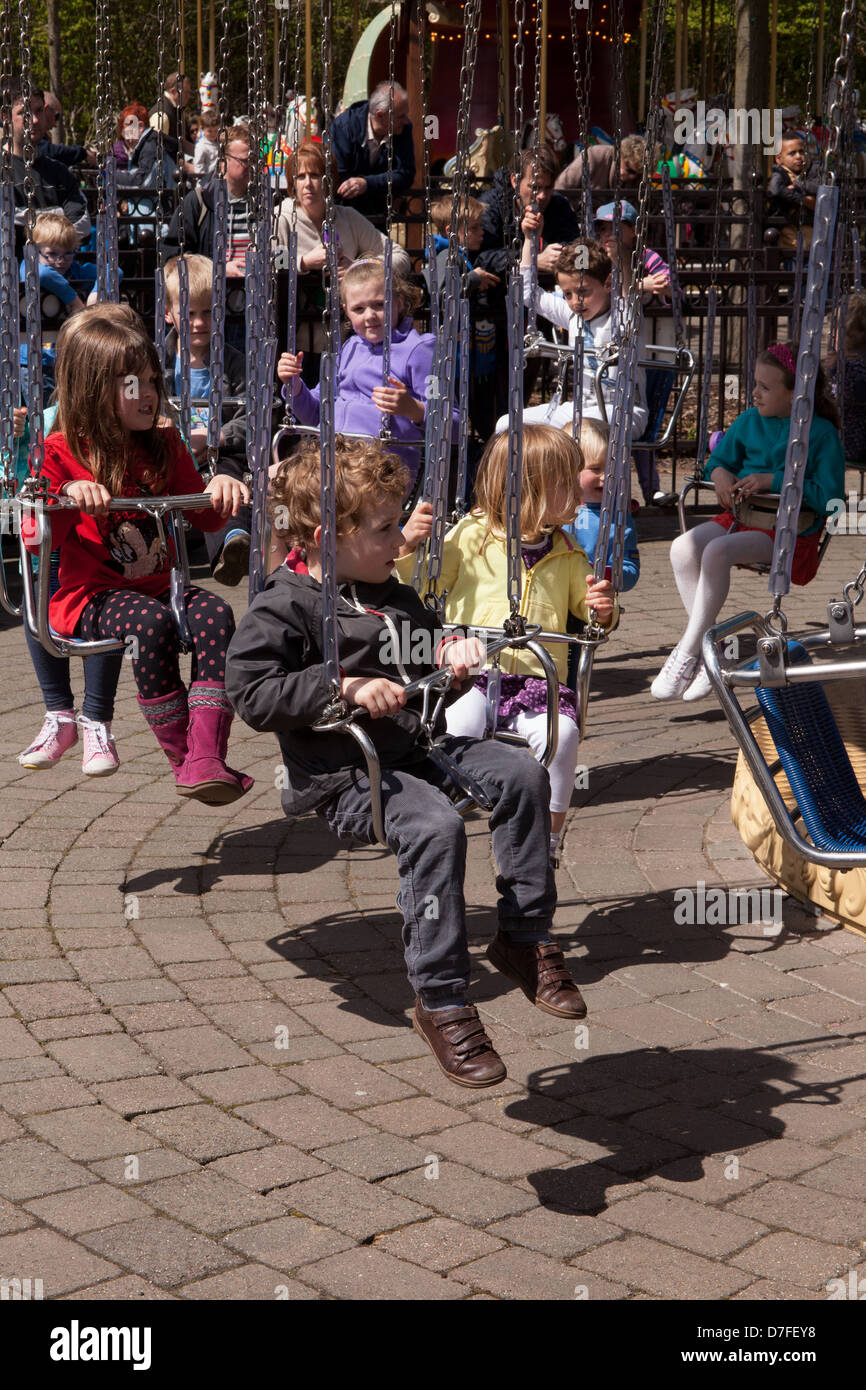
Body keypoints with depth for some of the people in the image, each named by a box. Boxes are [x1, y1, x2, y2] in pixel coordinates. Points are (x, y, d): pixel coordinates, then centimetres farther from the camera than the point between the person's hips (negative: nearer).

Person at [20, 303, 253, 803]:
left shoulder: (164, 444, 11)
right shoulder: (61, 453, -2)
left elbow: (205, 519, 18)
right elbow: (35, 540, -8)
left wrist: (219, 489, -4)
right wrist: (69, 497, -26)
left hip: (161, 587, 4)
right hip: (92, 595, -4)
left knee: (215, 613, -27)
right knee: (151, 622, -36)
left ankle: (205, 759, -35)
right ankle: (181, 758, -25)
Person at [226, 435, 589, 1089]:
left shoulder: (397, 598, 20)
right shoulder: (284, 606, -6)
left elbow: (424, 670, 35)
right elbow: (251, 692, -16)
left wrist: (451, 652, 9)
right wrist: (345, 686, -22)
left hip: (417, 747, 8)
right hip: (346, 774, -8)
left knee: (522, 772, -9)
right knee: (435, 824, -33)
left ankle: (526, 937, 0)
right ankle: (441, 1000, -23)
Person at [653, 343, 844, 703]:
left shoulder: (821, 433, -5)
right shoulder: (748, 422, 12)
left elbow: (829, 496, -12)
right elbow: (717, 460, 23)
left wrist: (774, 480, -17)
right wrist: (721, 475, -3)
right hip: (741, 515, 6)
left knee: (717, 551, -32)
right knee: (683, 548, -22)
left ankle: (688, 649, -23)